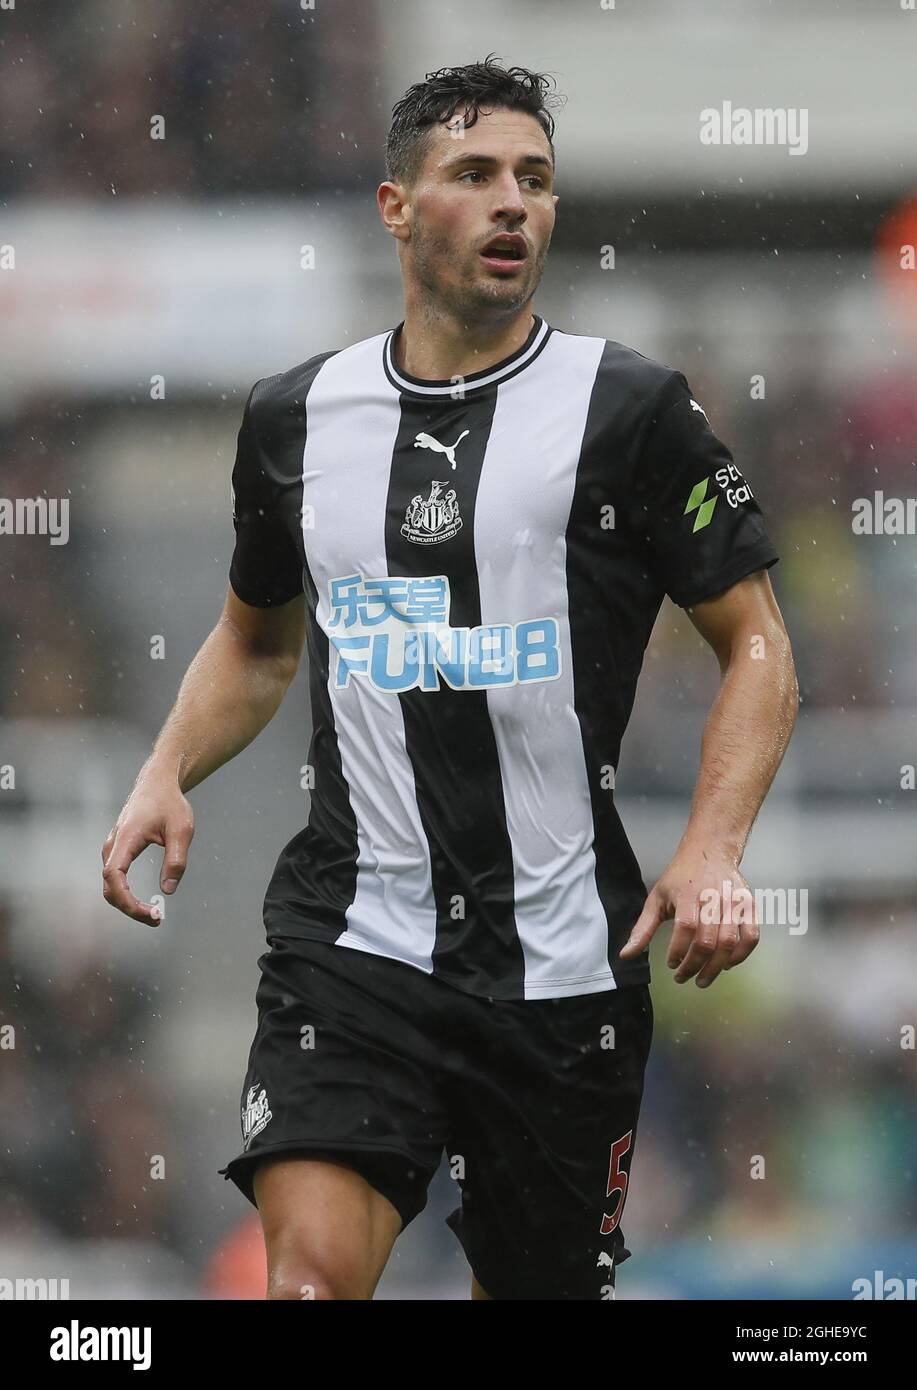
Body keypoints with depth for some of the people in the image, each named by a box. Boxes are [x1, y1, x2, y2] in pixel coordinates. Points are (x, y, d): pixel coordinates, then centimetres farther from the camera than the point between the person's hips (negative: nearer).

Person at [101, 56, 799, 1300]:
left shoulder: (631, 407, -2)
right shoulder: (295, 417, 8)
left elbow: (756, 646, 1)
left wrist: (714, 849, -14)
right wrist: (166, 775, 5)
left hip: (562, 955, -1)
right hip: (353, 928, 1)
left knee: (541, 1284, 10)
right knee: (309, 1267, -21)